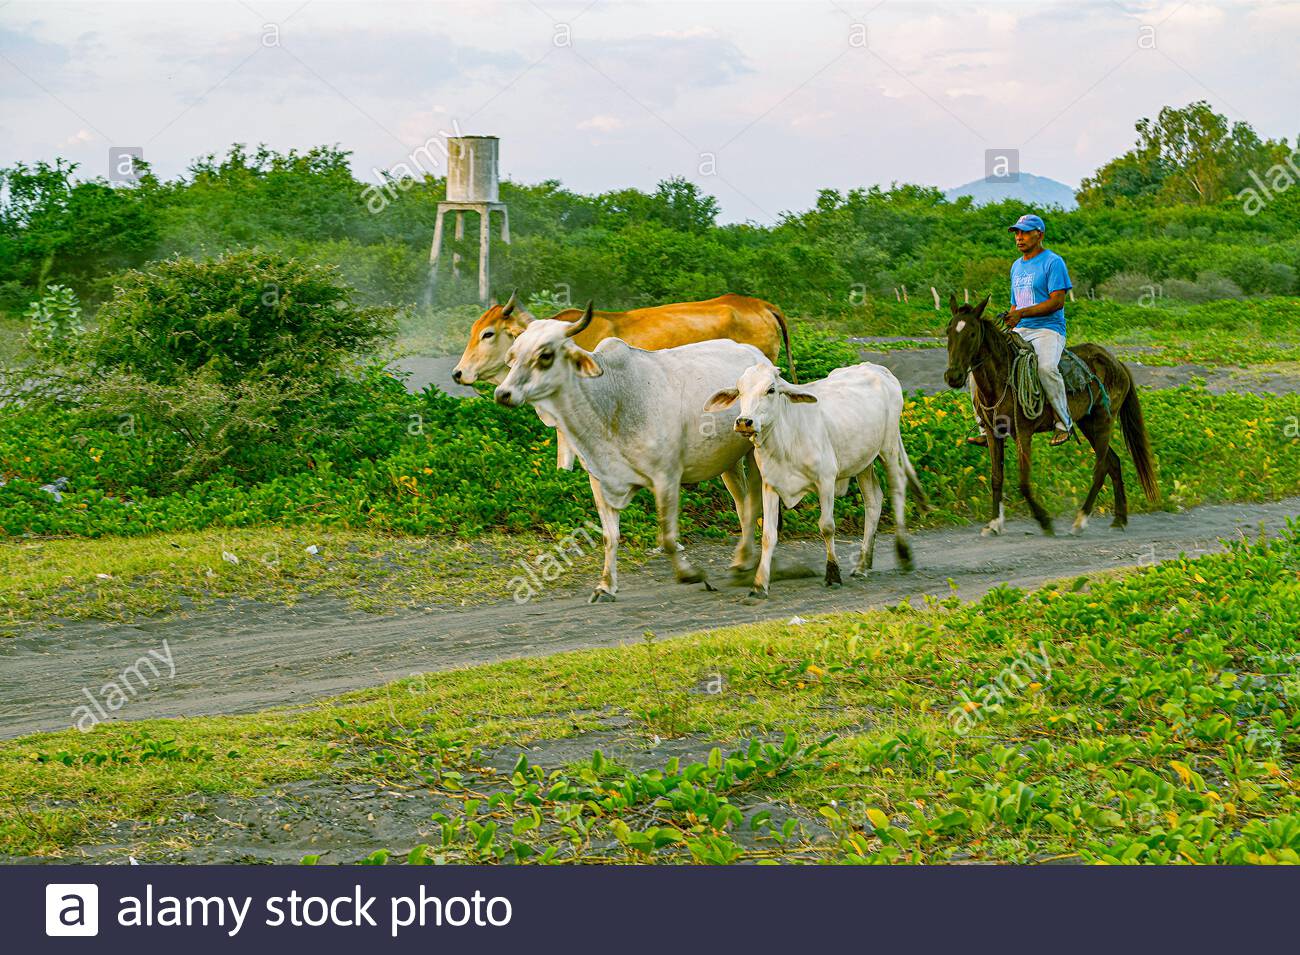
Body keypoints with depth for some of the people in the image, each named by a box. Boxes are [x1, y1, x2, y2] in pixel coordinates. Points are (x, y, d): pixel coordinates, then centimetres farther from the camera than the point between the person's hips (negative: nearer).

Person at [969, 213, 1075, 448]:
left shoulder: (1053, 262, -3)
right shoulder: (1017, 266, 21)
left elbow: (1057, 301, -14)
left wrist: (1022, 313, -23)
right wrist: (1007, 327, 8)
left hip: (1048, 329, -8)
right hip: (1019, 331, 8)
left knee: (1046, 367, -39)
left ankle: (1064, 423, -23)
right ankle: (986, 427, -3)